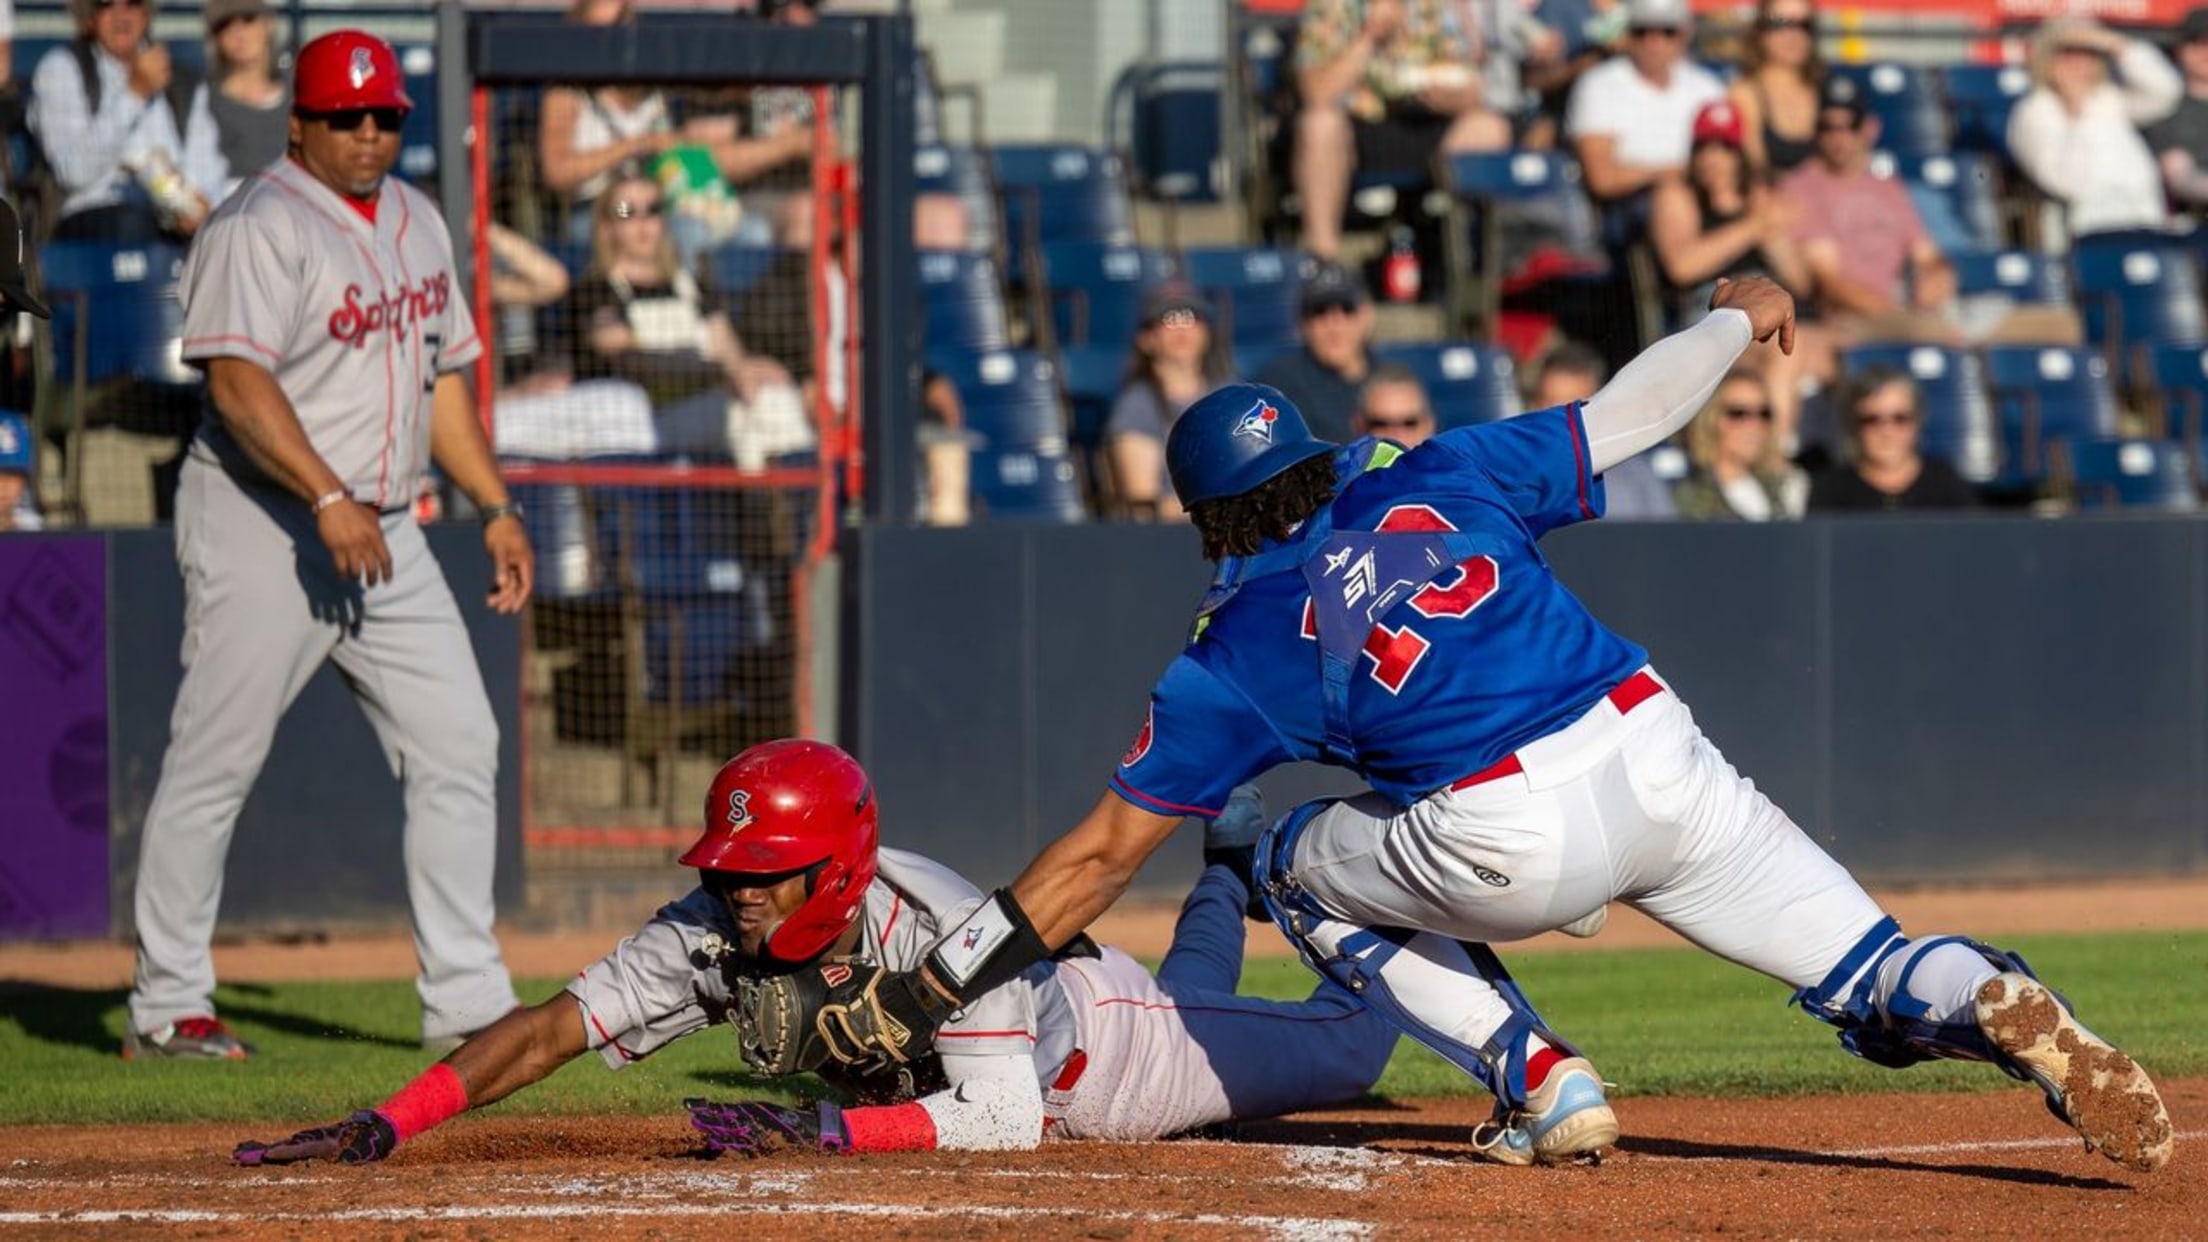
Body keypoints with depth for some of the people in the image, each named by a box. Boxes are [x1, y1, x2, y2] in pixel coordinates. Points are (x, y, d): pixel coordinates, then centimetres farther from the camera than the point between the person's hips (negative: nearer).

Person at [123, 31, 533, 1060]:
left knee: (459, 745, 3)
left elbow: (440, 373, 22)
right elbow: (237, 383, -23)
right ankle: (166, 1008, 2)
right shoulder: (262, 226, -13)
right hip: (262, 525, -8)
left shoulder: (415, 222, 14)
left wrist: (496, 508, 15)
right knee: (215, 763, -4)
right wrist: (328, 499, -32)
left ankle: (466, 1001, 7)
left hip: (385, 534, 8)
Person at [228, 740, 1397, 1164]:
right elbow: (553, 1025, -39)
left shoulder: (936, 928, -48)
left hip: (1091, 1032, -5)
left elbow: (1002, 1114, -54)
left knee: (1343, 1049, 18)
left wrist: (827, 1129, -64)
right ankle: (1233, 861, 66)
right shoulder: (714, 934, -35)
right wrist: (380, 1127, -51)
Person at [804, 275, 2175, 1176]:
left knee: (1302, 863, 25)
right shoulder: (1440, 476, 18)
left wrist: (922, 992, 17)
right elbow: (1631, 411, 21)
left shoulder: (1236, 650, 12)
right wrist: (1735, 316, 41)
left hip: (1517, 847, -3)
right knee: (1879, 980, 9)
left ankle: (1545, 1086, 12)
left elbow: (1104, 850, 12)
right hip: (1663, 757, 3)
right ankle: (2005, 1009, -29)